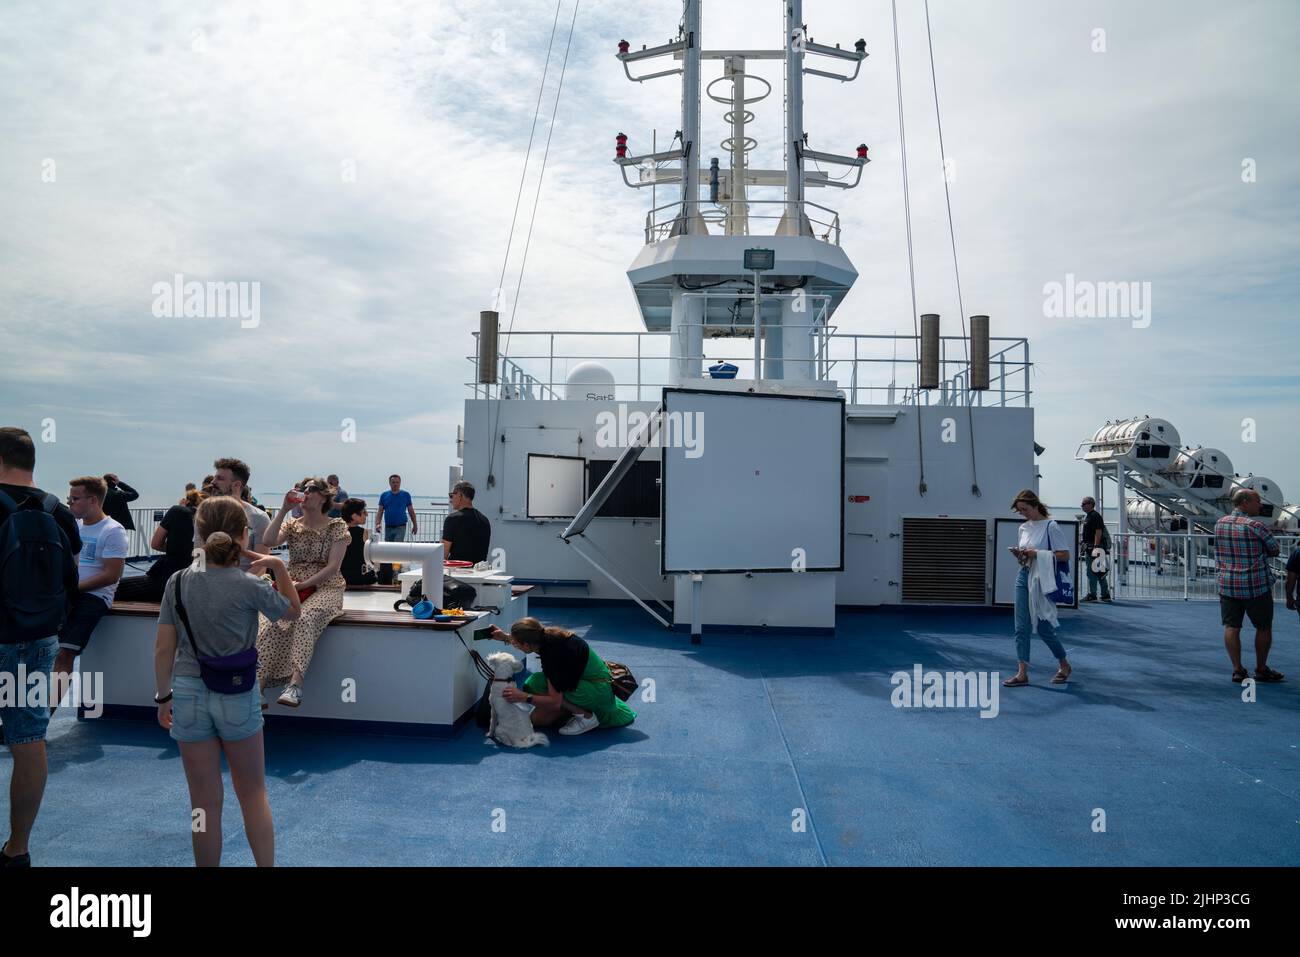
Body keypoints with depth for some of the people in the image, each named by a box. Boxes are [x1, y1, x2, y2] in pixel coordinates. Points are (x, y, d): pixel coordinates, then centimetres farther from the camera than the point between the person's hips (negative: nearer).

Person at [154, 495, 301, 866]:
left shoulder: (178, 582, -4)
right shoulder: (249, 586, -13)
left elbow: (163, 648, -1)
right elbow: (293, 611, 4)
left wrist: (163, 697, 10)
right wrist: (278, 567, -2)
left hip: (188, 696, 2)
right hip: (237, 697, -2)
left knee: (205, 802, 12)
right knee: (253, 794, 15)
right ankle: (266, 864, 20)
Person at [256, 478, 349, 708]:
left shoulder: (336, 527, 2)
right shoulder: (292, 525, 14)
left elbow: (333, 567, -7)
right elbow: (269, 542, -7)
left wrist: (303, 584, -15)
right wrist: (284, 509, -6)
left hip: (325, 588, -3)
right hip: (293, 587, 4)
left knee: (305, 617, -37)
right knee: (270, 620, -30)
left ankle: (295, 684, -45)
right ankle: (259, 681, -35)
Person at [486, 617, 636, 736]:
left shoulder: (553, 653, -31)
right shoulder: (546, 635, -7)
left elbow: (555, 702, -29)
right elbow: (527, 640, 22)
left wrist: (523, 697, -31)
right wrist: (505, 637, 11)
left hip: (599, 692, -9)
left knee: (535, 684, -24)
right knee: (537, 719, 5)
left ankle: (586, 716, -10)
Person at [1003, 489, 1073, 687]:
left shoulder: (1051, 526, -10)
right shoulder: (1024, 528, 11)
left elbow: (1065, 555, -13)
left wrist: (1037, 554, -20)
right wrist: (1019, 555, -3)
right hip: (1023, 577, 7)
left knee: (1044, 628, 1)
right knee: (1021, 627, 1)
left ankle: (1065, 666, 25)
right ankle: (1022, 673, 2)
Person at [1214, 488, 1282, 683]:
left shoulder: (1219, 524, 4)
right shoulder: (1255, 526, -14)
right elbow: (1275, 551, -3)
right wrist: (1259, 551, 10)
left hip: (1227, 584, 4)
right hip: (1256, 586, -4)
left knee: (1231, 627, 5)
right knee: (1264, 627, 12)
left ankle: (1237, 670, 4)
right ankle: (1261, 670, 22)